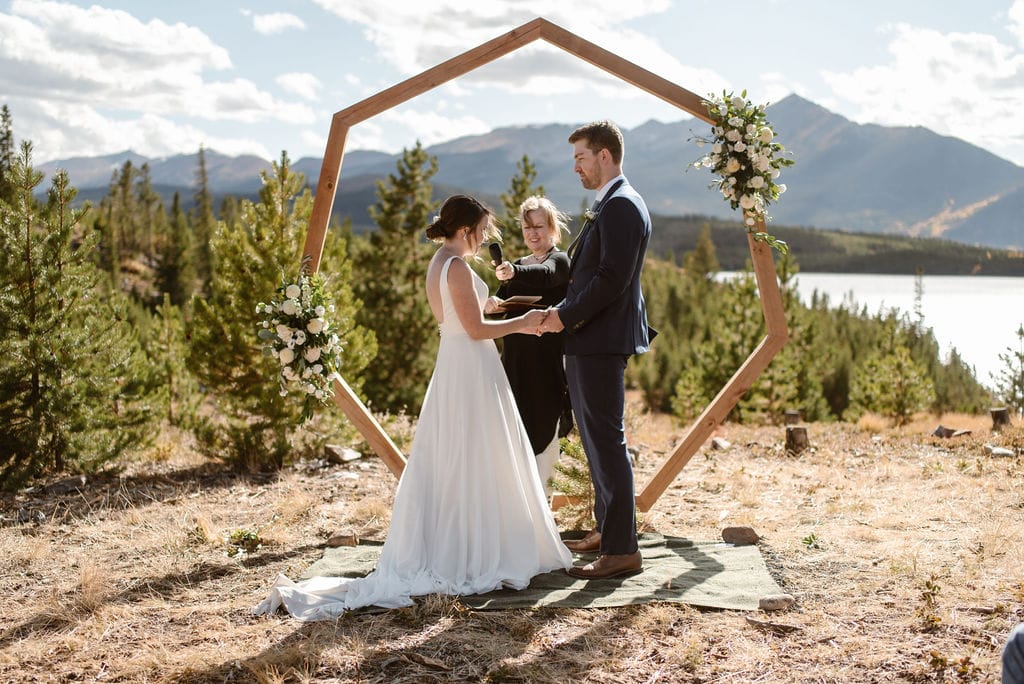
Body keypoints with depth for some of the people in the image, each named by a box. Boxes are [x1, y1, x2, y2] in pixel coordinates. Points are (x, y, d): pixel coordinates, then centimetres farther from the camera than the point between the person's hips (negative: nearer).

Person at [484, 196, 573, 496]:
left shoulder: (560, 260, -4)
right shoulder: (517, 265, 16)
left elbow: (544, 275, -28)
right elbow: (501, 301, 3)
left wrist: (514, 272, -48)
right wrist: (493, 303, -21)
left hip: (547, 359, -5)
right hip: (515, 356, 6)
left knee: (542, 430, -2)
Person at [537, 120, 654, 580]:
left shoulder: (621, 205, -14)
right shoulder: (607, 206, 19)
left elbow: (612, 278, -22)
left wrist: (565, 316, -16)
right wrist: (564, 313, 9)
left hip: (602, 341, -11)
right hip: (588, 341, 11)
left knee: (606, 440, -8)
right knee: (595, 436, 17)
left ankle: (621, 550, -4)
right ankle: (606, 529, 30)